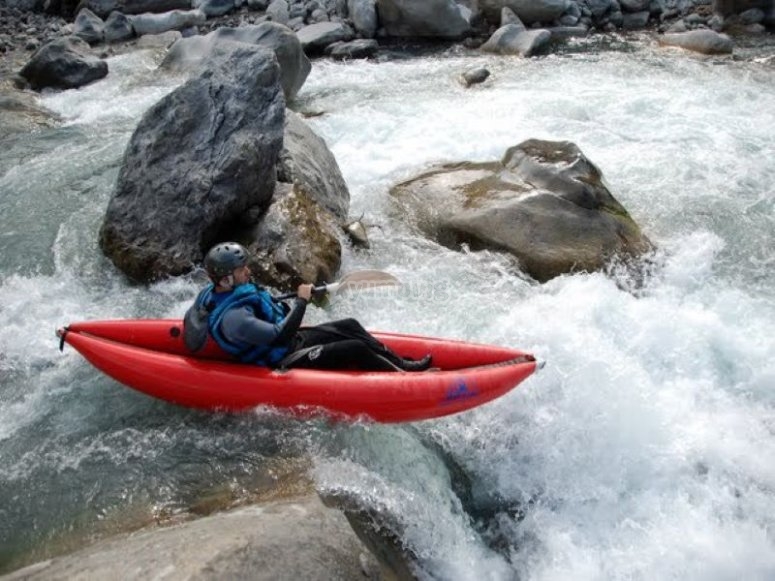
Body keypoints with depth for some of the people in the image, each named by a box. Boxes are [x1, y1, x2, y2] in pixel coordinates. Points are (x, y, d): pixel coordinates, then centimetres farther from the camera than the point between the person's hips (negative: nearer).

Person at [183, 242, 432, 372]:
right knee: (356, 349, -17)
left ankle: (400, 363, 14)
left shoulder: (218, 290, -2)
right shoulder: (232, 318, -33)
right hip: (285, 362, -10)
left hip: (290, 342, 10)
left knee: (350, 326, 7)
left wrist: (281, 306, 5)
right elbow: (280, 335, -33)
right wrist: (301, 301, -24)